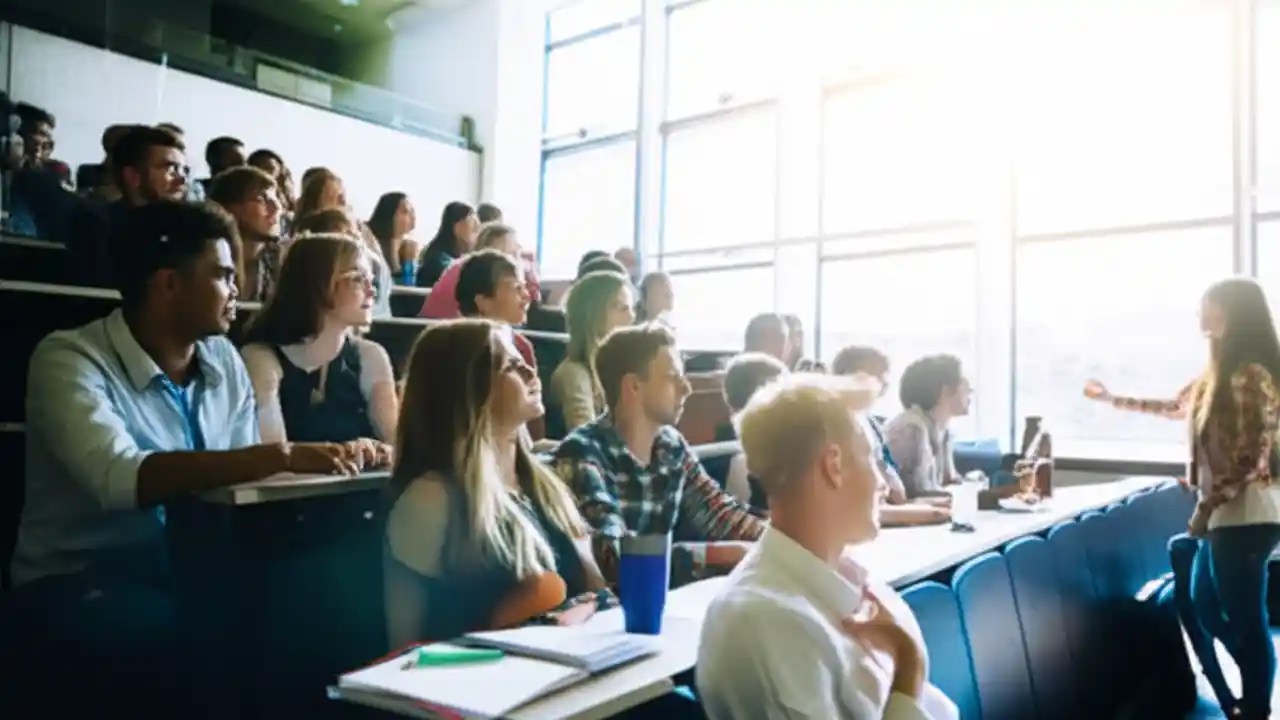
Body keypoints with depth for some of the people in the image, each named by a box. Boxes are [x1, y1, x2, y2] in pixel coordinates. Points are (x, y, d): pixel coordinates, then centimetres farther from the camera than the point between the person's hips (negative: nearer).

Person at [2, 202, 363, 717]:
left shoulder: (224, 360, 5)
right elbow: (122, 479, -30)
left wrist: (322, 462, -19)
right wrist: (280, 457, -36)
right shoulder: (70, 360, -13)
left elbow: (240, 478, 0)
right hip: (77, 586, -5)